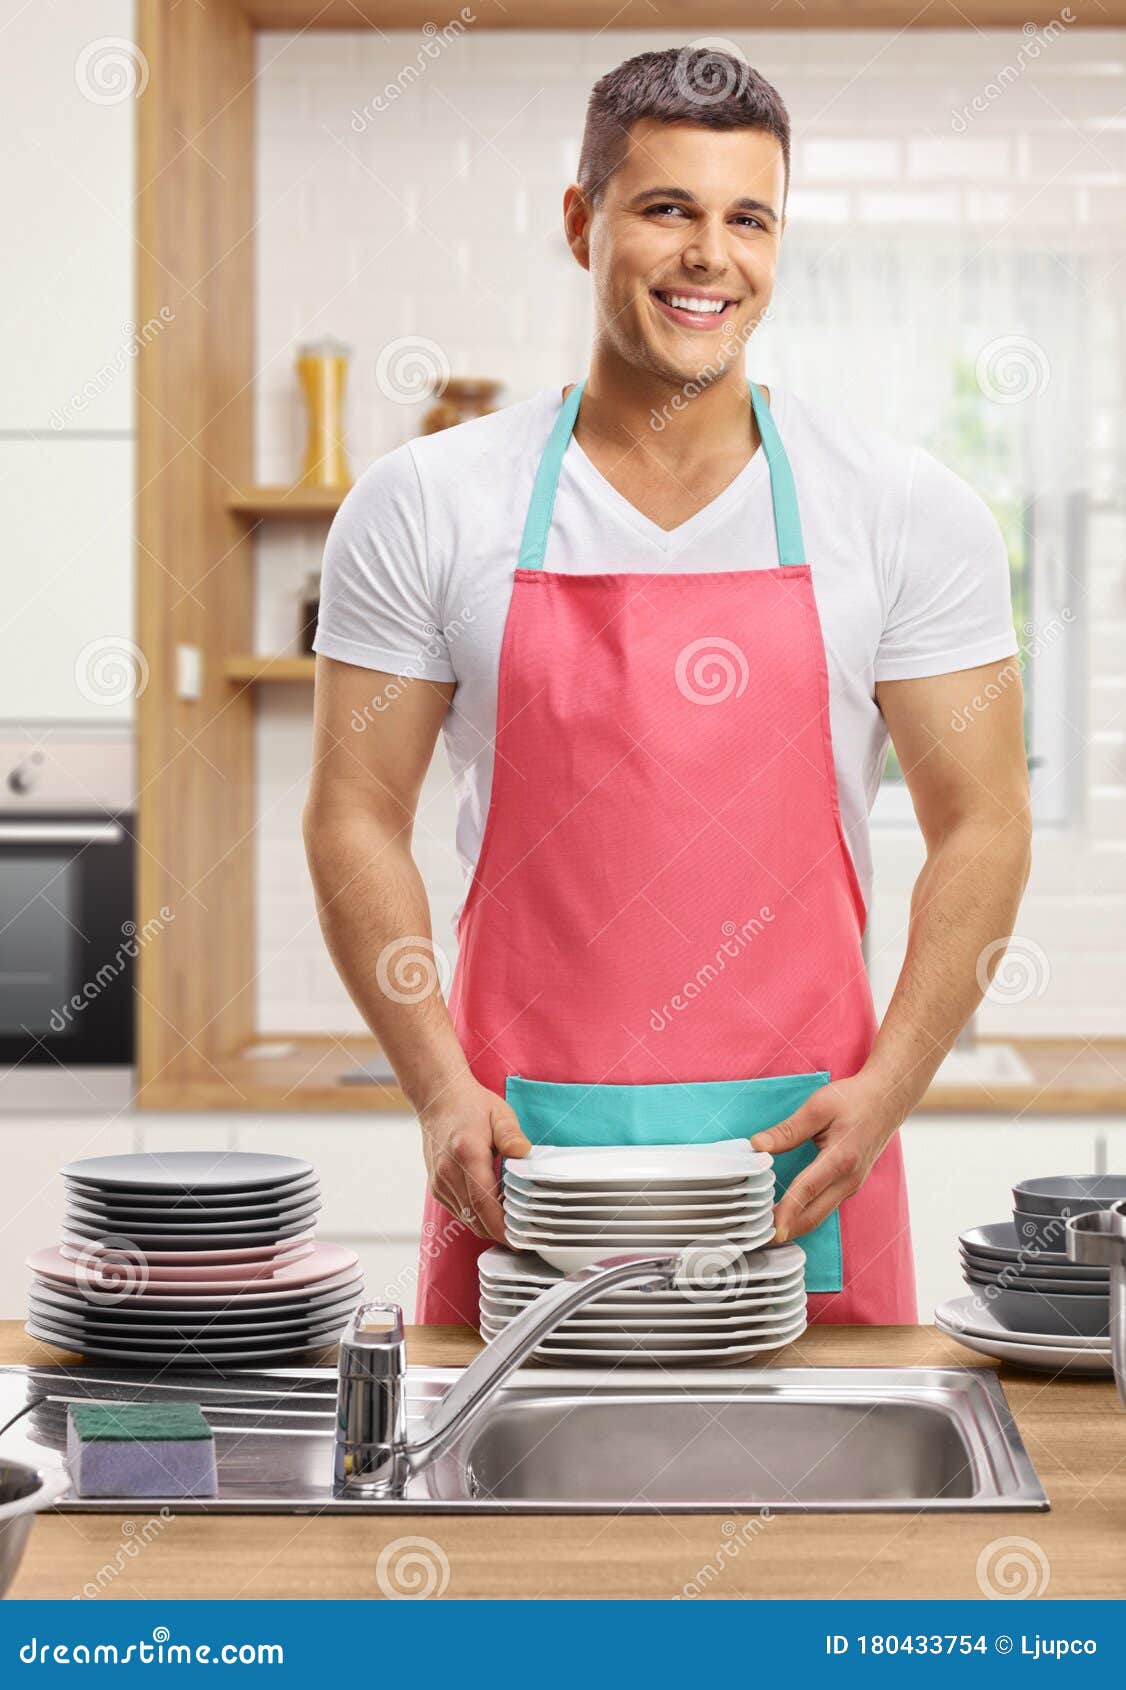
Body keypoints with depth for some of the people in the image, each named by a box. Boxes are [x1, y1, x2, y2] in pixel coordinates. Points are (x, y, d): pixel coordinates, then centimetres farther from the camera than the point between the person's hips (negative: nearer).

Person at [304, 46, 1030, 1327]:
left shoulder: (909, 513, 2)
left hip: (798, 1143, 1)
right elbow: (357, 820, 2)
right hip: (521, 1141, 0)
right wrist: (440, 1088, -9)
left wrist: (888, 1087, -10)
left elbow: (980, 826, 2)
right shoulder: (423, 508, 1)